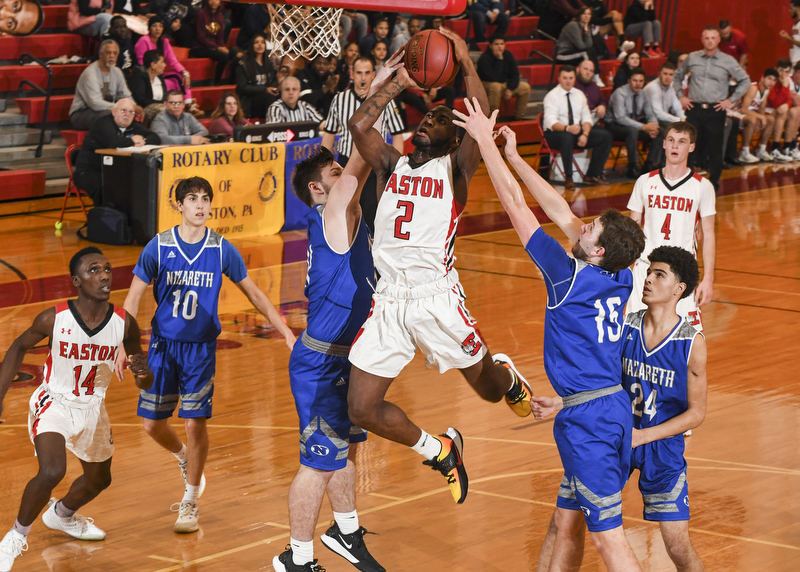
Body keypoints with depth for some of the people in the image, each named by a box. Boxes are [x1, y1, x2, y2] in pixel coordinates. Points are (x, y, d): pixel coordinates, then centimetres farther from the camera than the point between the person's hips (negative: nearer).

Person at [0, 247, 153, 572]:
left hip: (93, 408, 5)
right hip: (53, 403, -5)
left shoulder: (124, 323, -16)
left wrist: (142, 372, -28)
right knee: (52, 472, -28)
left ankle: (61, 515, 56)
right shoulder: (54, 319, -22)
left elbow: (145, 384, -3)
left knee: (99, 480, 23)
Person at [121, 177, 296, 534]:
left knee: (195, 423, -7)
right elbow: (133, 298, -4)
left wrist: (287, 333, 1)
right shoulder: (159, 247, -9)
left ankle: (190, 503, 10)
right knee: (152, 424, 3)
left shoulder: (222, 250, -6)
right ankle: (184, 458, 37)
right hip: (163, 344, 1)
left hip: (201, 347, -1)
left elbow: (254, 294, 5)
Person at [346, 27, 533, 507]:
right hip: (388, 301, 4)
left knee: (489, 389, 10)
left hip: (437, 299, -3)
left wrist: (466, 63, -8)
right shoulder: (393, 165, 15)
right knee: (363, 410, -4)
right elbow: (359, 124, 0)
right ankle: (439, 452, 21)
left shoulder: (455, 169, 4)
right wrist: (400, 84, 7)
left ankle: (507, 375, 49)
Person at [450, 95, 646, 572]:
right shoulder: (621, 279, 4)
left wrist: (484, 140, -5)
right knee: (566, 522, 20)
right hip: (614, 405, 9)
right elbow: (561, 212, 13)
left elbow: (516, 203, -11)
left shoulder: (572, 277, -16)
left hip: (589, 419, -9)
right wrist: (512, 156, 18)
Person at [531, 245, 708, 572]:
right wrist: (560, 404, -5)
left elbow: (696, 413, -9)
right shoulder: (625, 326, -4)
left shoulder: (692, 342, -13)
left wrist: (642, 435, -18)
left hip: (663, 444, -3)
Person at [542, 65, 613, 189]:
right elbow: (550, 122, -21)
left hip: (577, 132, 6)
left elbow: (586, 118, 6)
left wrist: (585, 134, -15)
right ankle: (568, 178, -34)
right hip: (555, 134, -6)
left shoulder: (579, 95, 11)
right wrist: (567, 128, -40)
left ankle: (592, 175, -8)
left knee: (605, 136, -12)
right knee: (567, 137, -42)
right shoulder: (552, 96, -9)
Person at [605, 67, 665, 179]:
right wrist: (643, 127, -33)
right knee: (632, 131, -39)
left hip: (634, 123, 7)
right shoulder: (620, 94, -19)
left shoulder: (642, 94, 3)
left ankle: (650, 166, -12)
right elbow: (620, 118, -28)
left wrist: (653, 126, -18)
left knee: (660, 131, -12)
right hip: (614, 125, -7)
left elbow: (650, 115, 7)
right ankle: (633, 168, -28)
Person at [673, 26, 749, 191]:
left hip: (715, 111, -1)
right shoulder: (692, 58, 6)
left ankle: (714, 181, 16)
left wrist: (731, 99, 0)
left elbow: (745, 81, 8)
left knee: (715, 148, 4)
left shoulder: (728, 61, 1)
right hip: (694, 109, 1)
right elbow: (677, 76, 21)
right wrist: (681, 96, 9)